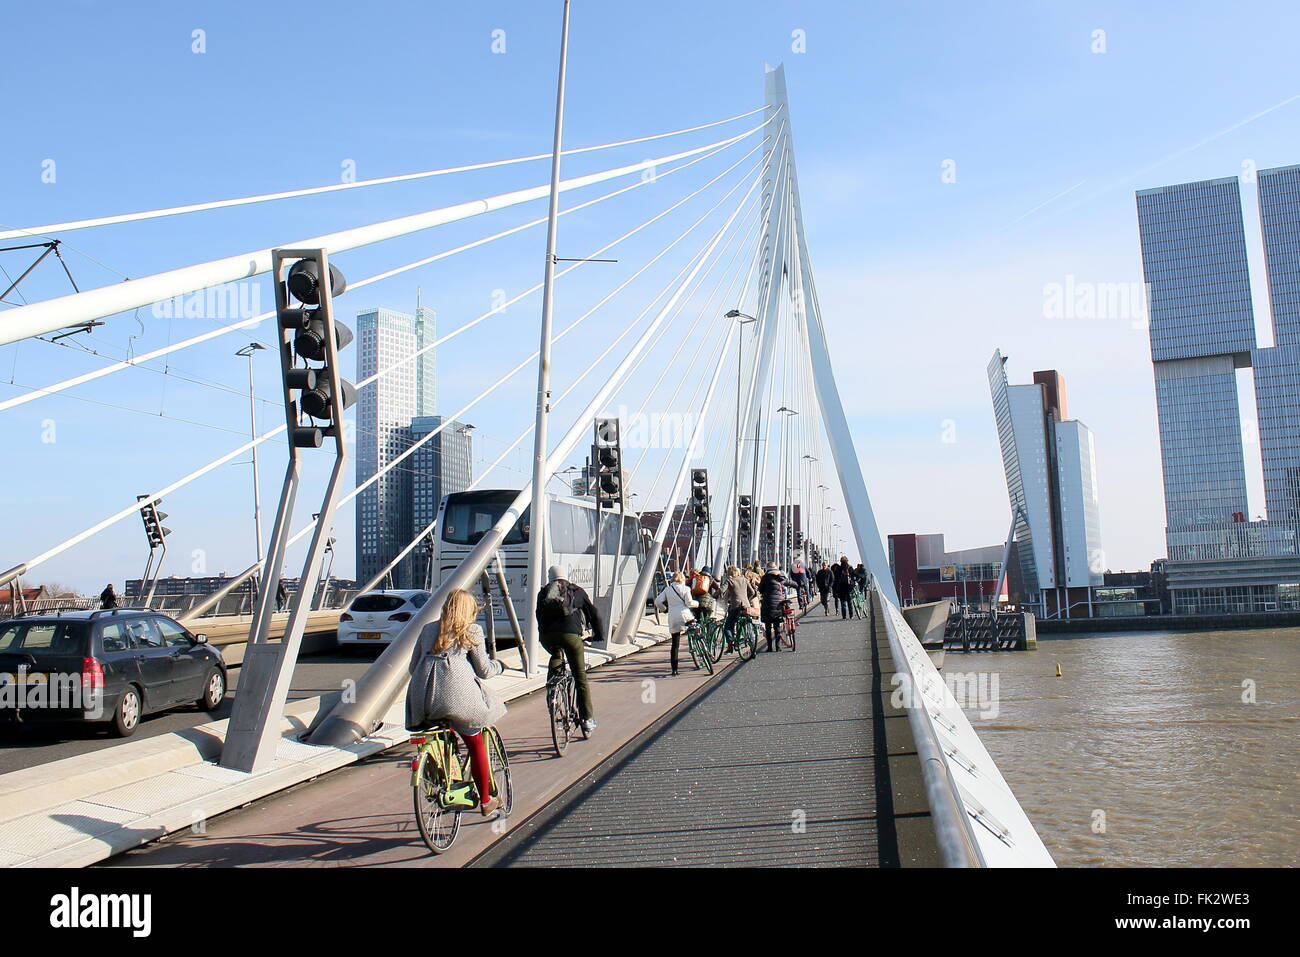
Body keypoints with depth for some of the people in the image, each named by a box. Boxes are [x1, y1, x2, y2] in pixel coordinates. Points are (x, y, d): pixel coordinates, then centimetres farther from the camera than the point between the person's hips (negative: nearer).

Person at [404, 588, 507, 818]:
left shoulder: (428, 628, 21)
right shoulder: (472, 631, 8)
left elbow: (413, 667, 20)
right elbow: (484, 670, 8)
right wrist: (498, 665, 28)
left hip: (421, 699, 4)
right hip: (456, 695, -4)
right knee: (476, 745, 13)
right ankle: (486, 801, 21)